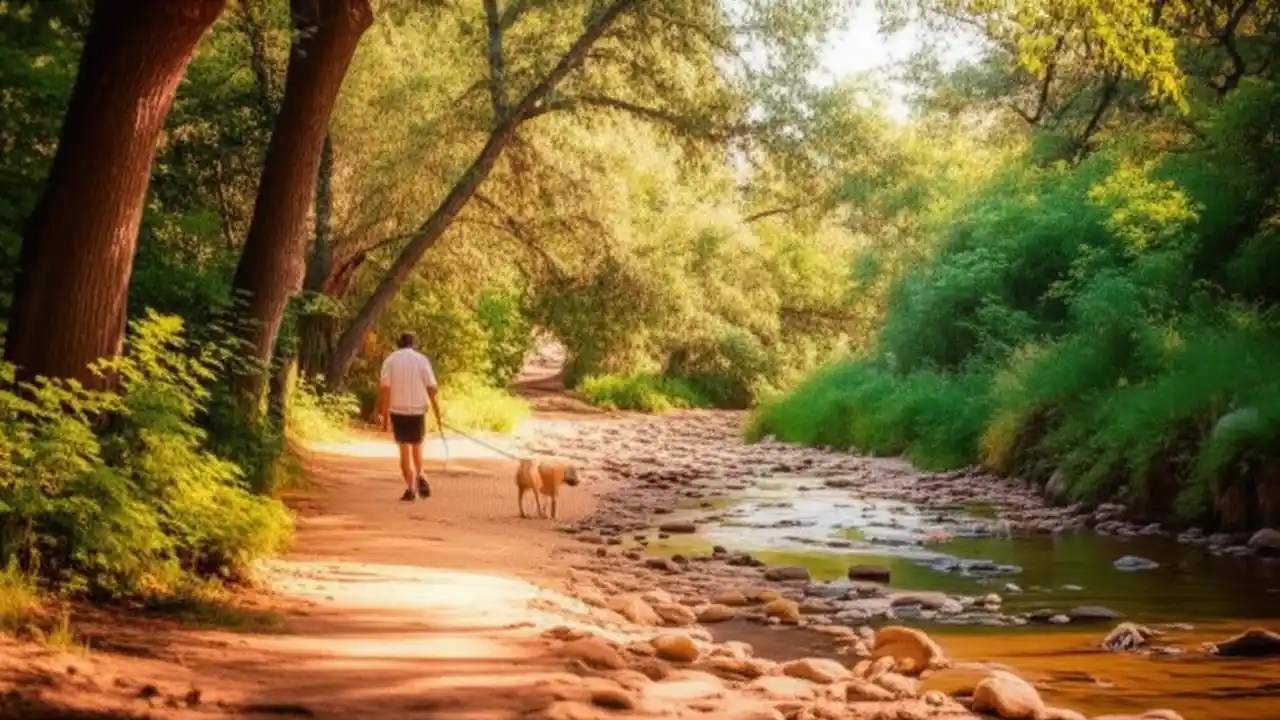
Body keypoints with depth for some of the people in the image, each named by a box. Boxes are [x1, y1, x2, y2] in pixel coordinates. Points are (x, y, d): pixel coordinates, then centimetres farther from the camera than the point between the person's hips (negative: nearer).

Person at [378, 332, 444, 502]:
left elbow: (384, 390, -7)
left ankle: (410, 489, 0)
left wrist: (385, 418, -4)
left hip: (398, 411, 0)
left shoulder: (390, 360, 0)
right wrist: (438, 416, -4)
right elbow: (432, 389, -7)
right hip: (418, 410, 0)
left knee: (404, 450, 5)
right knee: (417, 446, 20)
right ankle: (420, 477, -2)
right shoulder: (421, 359, -2)